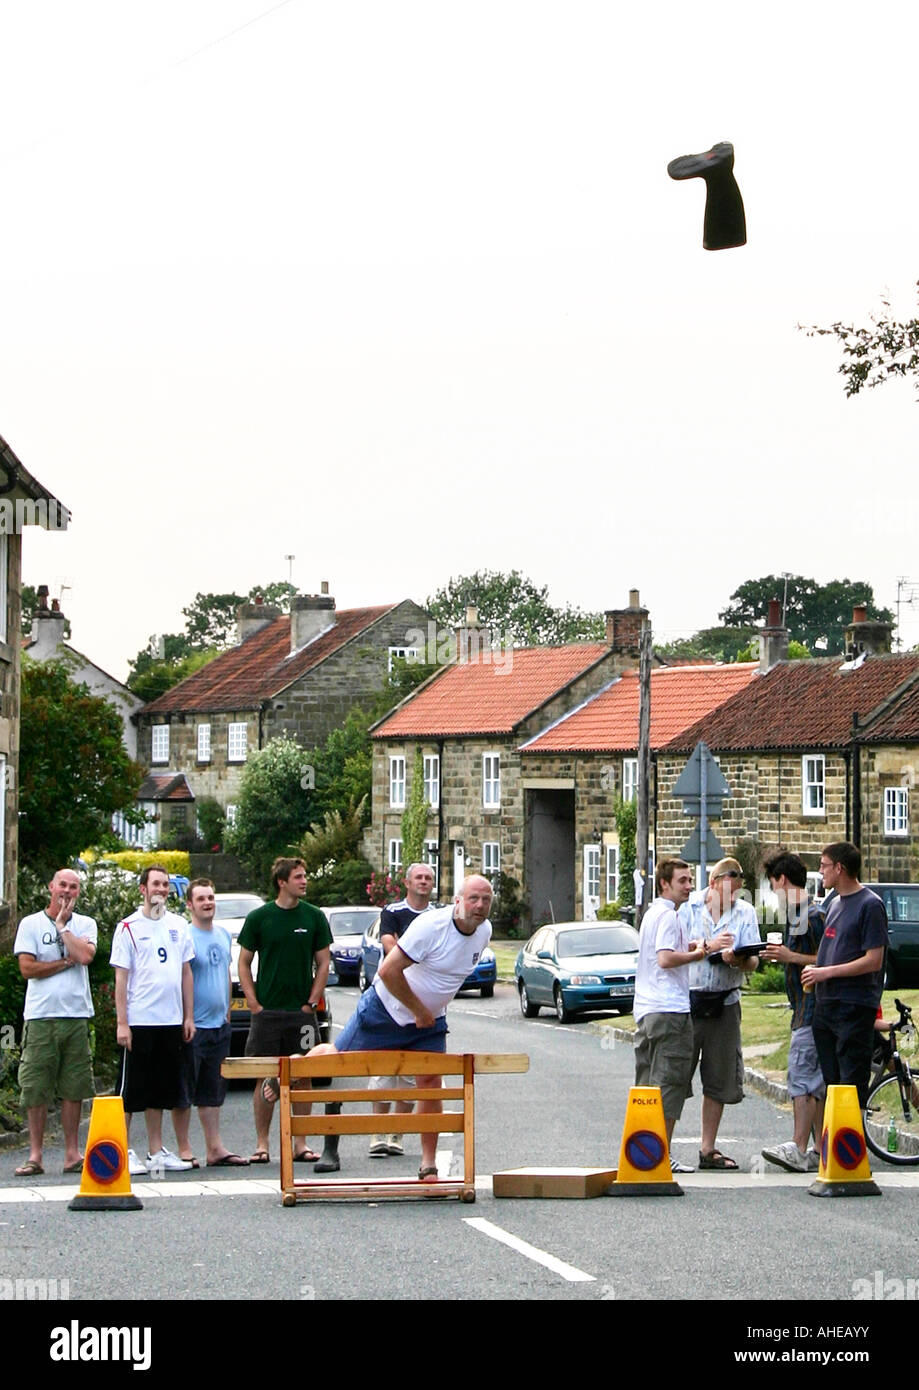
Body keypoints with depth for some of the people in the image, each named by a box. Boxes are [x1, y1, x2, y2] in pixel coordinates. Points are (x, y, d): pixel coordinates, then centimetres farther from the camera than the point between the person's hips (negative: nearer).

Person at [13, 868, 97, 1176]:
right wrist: (67, 961, -5)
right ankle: (35, 1154, 4)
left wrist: (62, 926, -4)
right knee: (36, 1089, -2)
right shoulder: (31, 924, 5)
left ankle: (72, 1152, 10)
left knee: (74, 1088, 3)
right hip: (41, 1016, -2)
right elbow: (27, 968, -5)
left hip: (76, 1015, 2)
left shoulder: (85, 925, 10)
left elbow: (85, 955, -10)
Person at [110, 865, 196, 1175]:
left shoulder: (178, 925, 11)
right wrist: (122, 1023, -11)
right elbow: (121, 977, -5)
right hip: (139, 1019, -5)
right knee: (132, 1090, -1)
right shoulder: (129, 928, -3)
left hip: (171, 1021, 5)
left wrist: (189, 1016, 9)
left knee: (161, 1090, 10)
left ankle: (156, 1150, 16)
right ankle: (123, 1152, 4)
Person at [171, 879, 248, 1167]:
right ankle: (184, 1150, 3)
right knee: (184, 1092, -1)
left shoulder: (223, 935, 12)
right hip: (192, 1026, -7)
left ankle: (215, 1148, 15)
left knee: (213, 1092, 11)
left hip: (219, 1025, 7)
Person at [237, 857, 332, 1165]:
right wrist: (253, 1003, -3)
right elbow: (244, 963, 6)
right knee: (265, 1078, -1)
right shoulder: (259, 917, 1)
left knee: (302, 1077, 3)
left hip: (302, 1011, 1)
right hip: (267, 1012, -1)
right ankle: (262, 1145, 5)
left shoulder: (314, 917, 5)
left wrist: (311, 1003, -1)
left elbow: (323, 963, 8)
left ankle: (300, 1144, 9)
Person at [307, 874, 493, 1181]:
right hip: (387, 1009, -5)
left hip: (430, 1020, 5)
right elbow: (388, 972, -29)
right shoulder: (431, 926, -28)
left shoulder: (484, 931, -4)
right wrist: (419, 1011, -20)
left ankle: (428, 1165, 4)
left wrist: (432, 1009, 14)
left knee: (431, 1084, -4)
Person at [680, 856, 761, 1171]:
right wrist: (707, 946, -17)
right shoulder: (689, 907, 2)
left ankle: (708, 1149, 14)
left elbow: (753, 962, 2)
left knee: (719, 1080, 6)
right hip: (687, 1000, -3)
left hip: (724, 1002, 3)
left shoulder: (745, 912, 9)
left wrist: (738, 959, -20)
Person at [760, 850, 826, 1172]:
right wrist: (783, 955, 13)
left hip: (811, 1010, -10)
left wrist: (792, 957, -16)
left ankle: (799, 1149, -14)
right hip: (806, 1009, 10)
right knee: (816, 1082, 9)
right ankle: (819, 1151, 10)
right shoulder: (799, 914, 17)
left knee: (801, 1076, -12)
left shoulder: (813, 914, -14)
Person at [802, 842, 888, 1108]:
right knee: (831, 1082, 10)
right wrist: (814, 969, 8)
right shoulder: (835, 904, 17)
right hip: (826, 1004, 9)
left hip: (855, 1006, -9)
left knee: (852, 1085, -7)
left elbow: (874, 960, -15)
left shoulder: (870, 905, -9)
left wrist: (827, 972, -14)